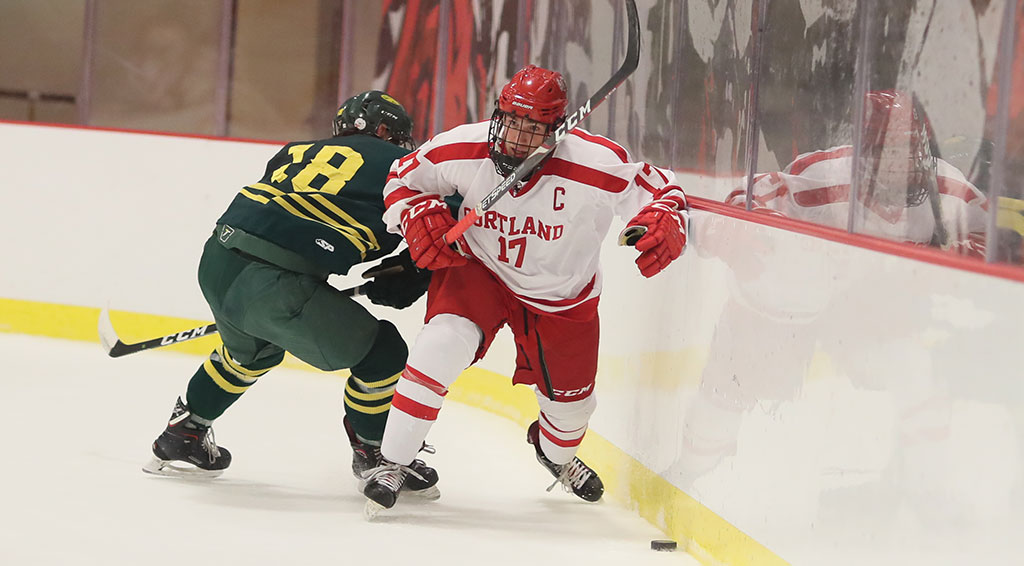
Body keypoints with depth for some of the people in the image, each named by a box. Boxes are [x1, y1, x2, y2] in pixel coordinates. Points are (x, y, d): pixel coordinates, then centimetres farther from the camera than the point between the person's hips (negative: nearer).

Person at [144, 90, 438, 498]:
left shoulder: (297, 153, 25)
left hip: (217, 264, 7)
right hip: (276, 287, -7)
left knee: (253, 351, 37)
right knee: (382, 353, 12)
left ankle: (181, 437, 45)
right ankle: (373, 455, 27)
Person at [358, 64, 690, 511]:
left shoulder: (599, 167, -30)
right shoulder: (463, 149, -23)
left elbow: (661, 190, -16)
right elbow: (403, 178, -5)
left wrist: (663, 225, -38)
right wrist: (419, 219, -24)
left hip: (562, 298, 1)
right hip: (477, 271, -1)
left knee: (571, 400, 15)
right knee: (443, 344, -29)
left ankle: (555, 452, 55)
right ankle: (392, 463, -15)